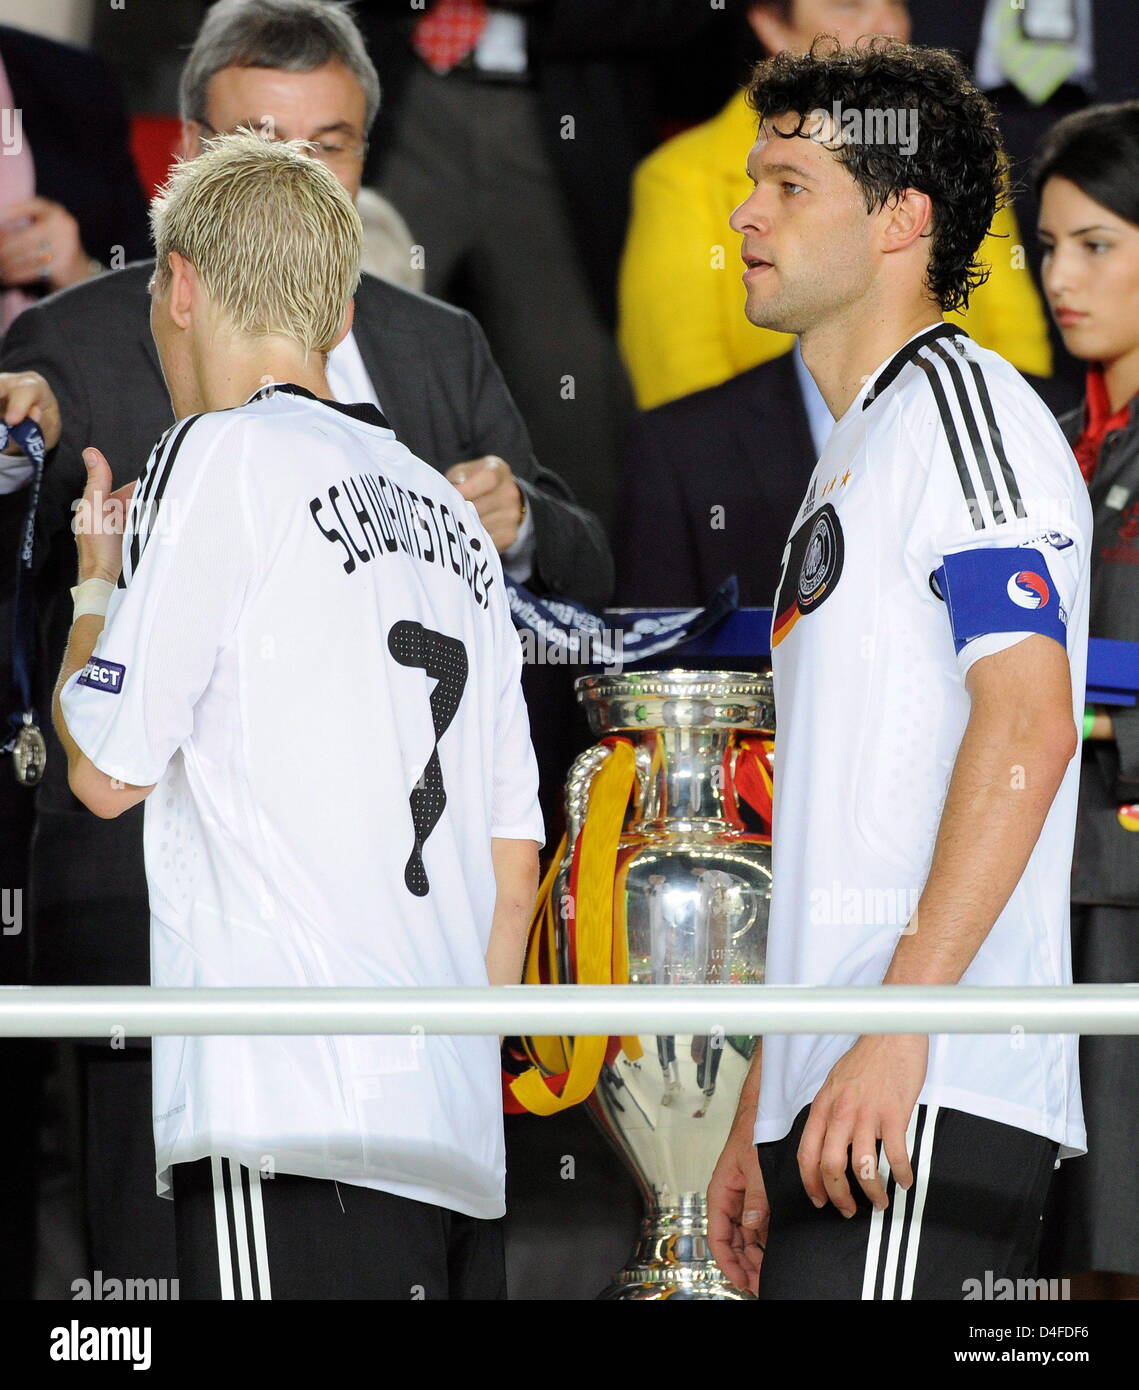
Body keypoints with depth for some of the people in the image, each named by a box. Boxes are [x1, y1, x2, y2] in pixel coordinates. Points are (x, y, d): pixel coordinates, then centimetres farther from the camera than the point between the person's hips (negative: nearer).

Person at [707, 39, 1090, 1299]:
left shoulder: (959, 406, -3)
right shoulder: (850, 464, 26)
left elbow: (1029, 726, -17)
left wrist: (898, 1023, -23)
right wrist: (759, 1120, 22)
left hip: (931, 1093, -10)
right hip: (837, 1099, 10)